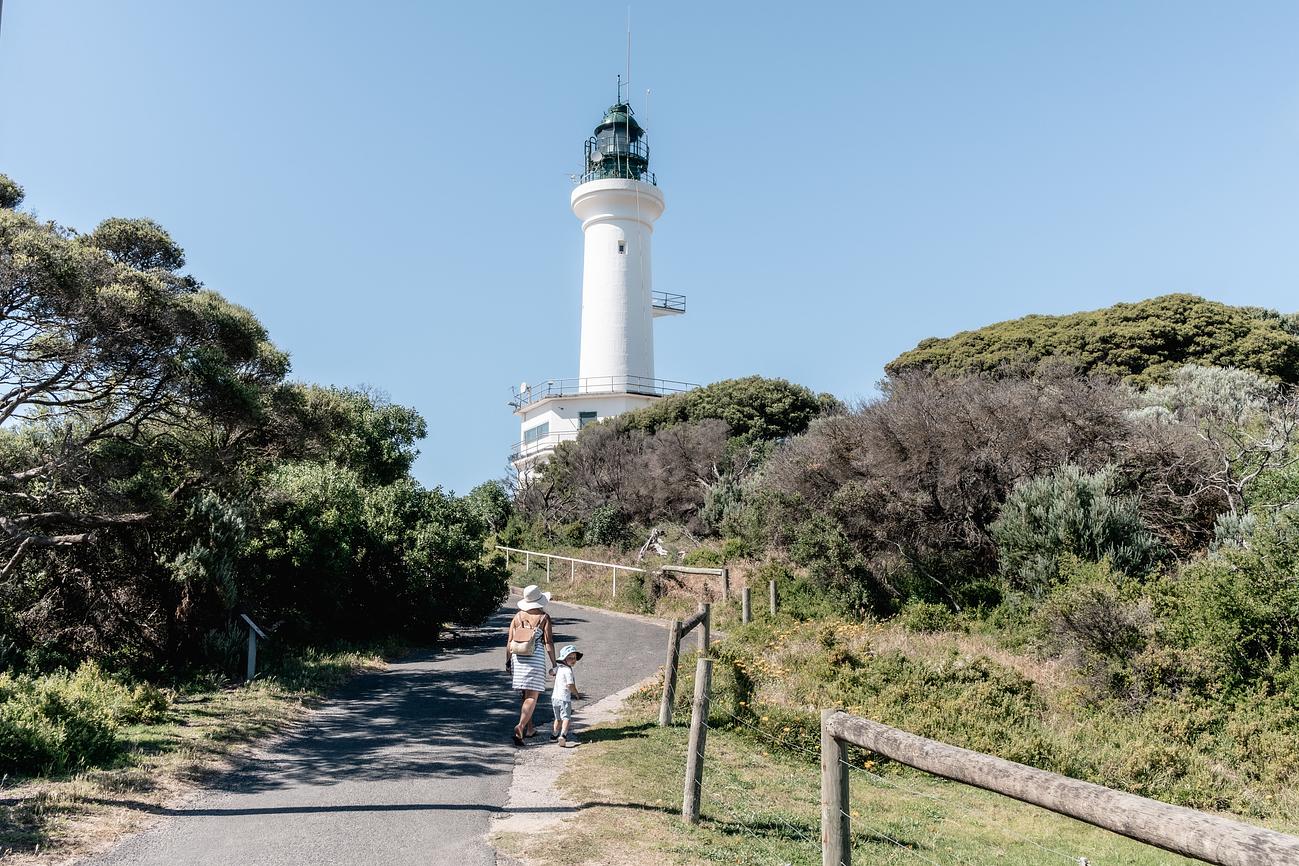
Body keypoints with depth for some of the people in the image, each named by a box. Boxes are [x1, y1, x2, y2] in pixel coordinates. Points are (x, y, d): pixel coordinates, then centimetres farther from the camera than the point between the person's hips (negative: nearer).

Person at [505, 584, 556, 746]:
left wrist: (507, 661, 17)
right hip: (536, 657, -5)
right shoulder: (543, 617, -4)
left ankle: (529, 728, 26)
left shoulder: (517, 616, 7)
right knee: (532, 696, -4)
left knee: (525, 695, 19)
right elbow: (548, 643, -7)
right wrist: (554, 665, -2)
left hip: (518, 658, 5)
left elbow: (510, 641, 6)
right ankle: (520, 726, -22)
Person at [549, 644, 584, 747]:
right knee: (566, 718, -11)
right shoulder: (568, 670, -16)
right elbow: (570, 685, -21)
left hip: (555, 697, 8)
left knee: (558, 718, 23)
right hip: (564, 698, -8)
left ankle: (554, 735, 33)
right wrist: (577, 694, -6)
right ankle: (563, 736, -27)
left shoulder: (559, 668, 10)